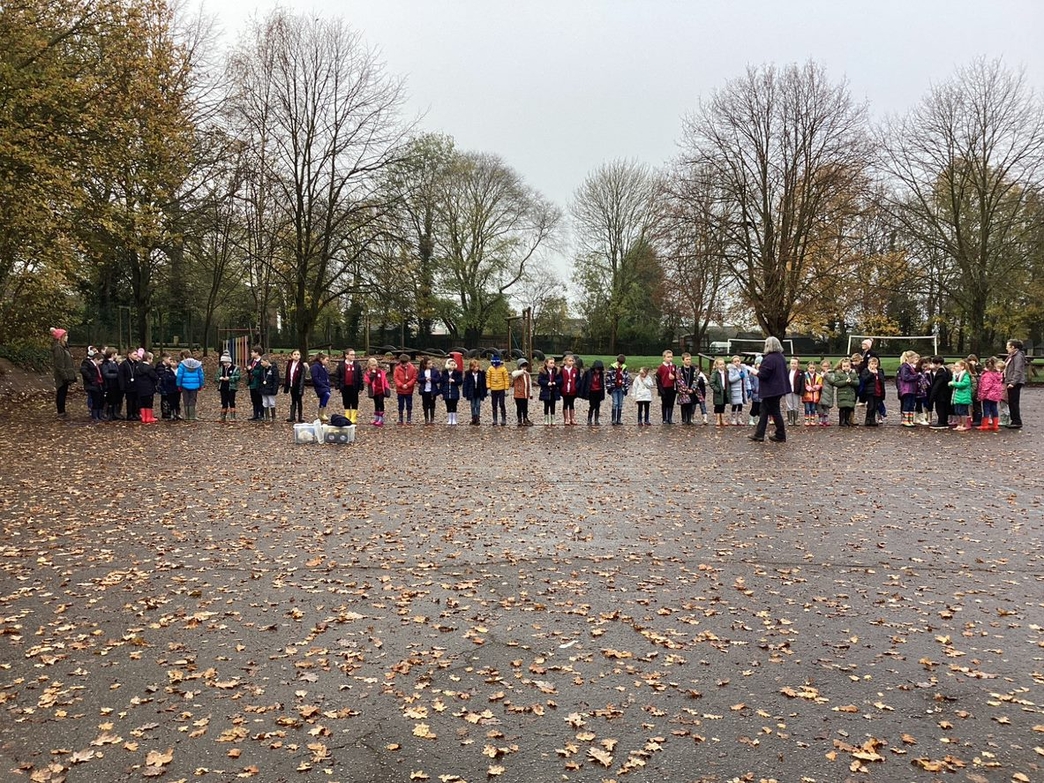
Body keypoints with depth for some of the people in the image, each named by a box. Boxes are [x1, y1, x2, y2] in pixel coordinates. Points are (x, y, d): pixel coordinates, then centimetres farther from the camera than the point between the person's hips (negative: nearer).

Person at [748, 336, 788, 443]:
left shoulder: (769, 359, -22)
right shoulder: (781, 357, 8)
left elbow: (763, 375, -23)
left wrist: (756, 372, -3)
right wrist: (761, 368, 15)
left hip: (771, 390, -9)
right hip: (779, 388, 9)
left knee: (775, 412, 1)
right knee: (764, 410, 14)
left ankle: (780, 436, 11)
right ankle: (759, 434, 17)